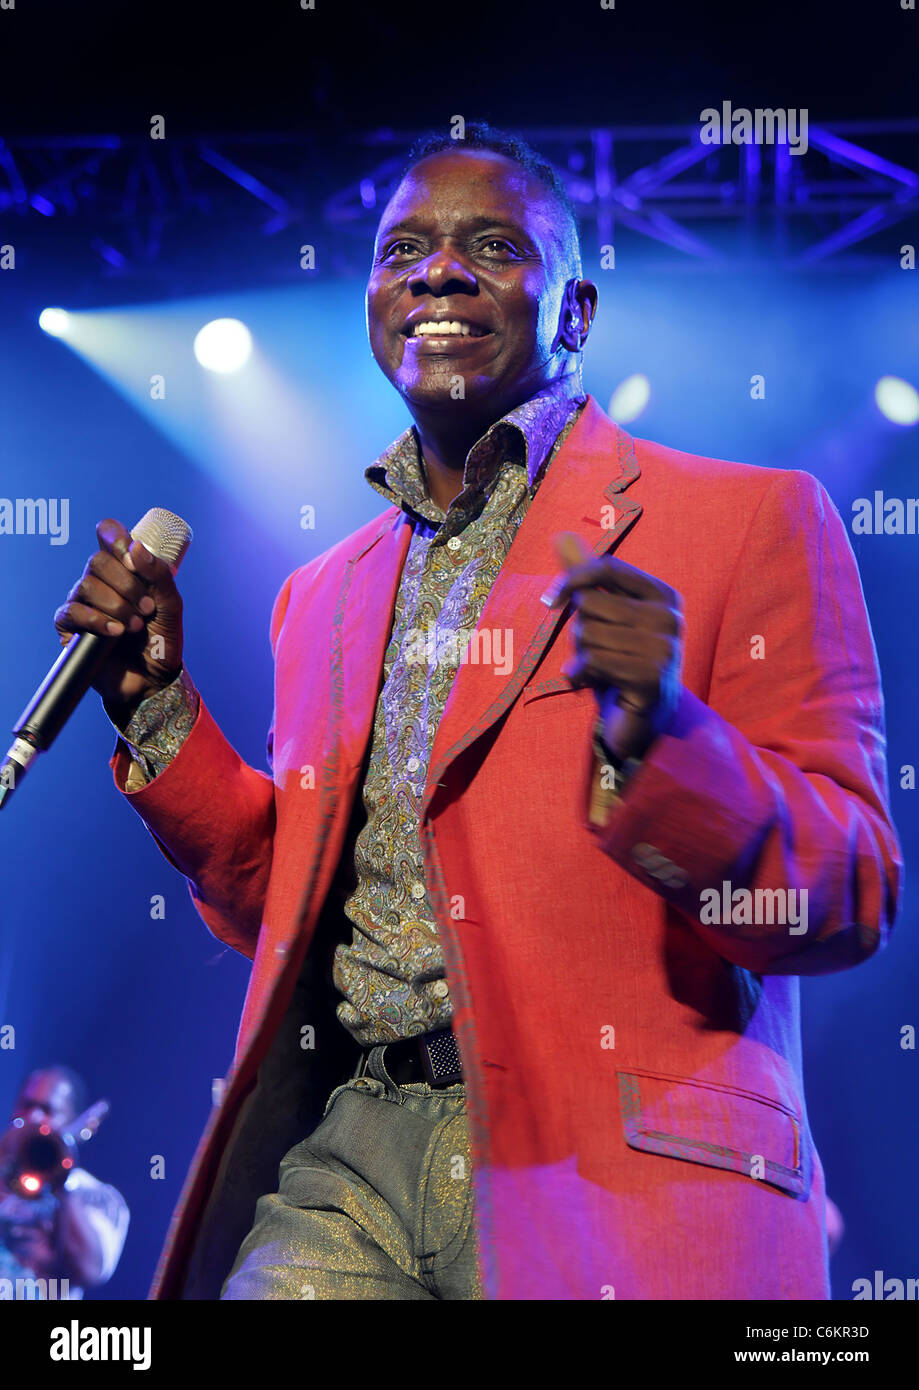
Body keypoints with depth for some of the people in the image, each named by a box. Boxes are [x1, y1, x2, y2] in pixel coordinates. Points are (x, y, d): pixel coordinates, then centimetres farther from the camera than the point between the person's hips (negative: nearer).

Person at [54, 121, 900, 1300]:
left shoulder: (750, 523, 1)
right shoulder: (321, 597, 18)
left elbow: (848, 903, -4)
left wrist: (658, 739, -22)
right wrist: (157, 704, 10)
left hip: (616, 1179, -4)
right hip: (348, 1157, 4)